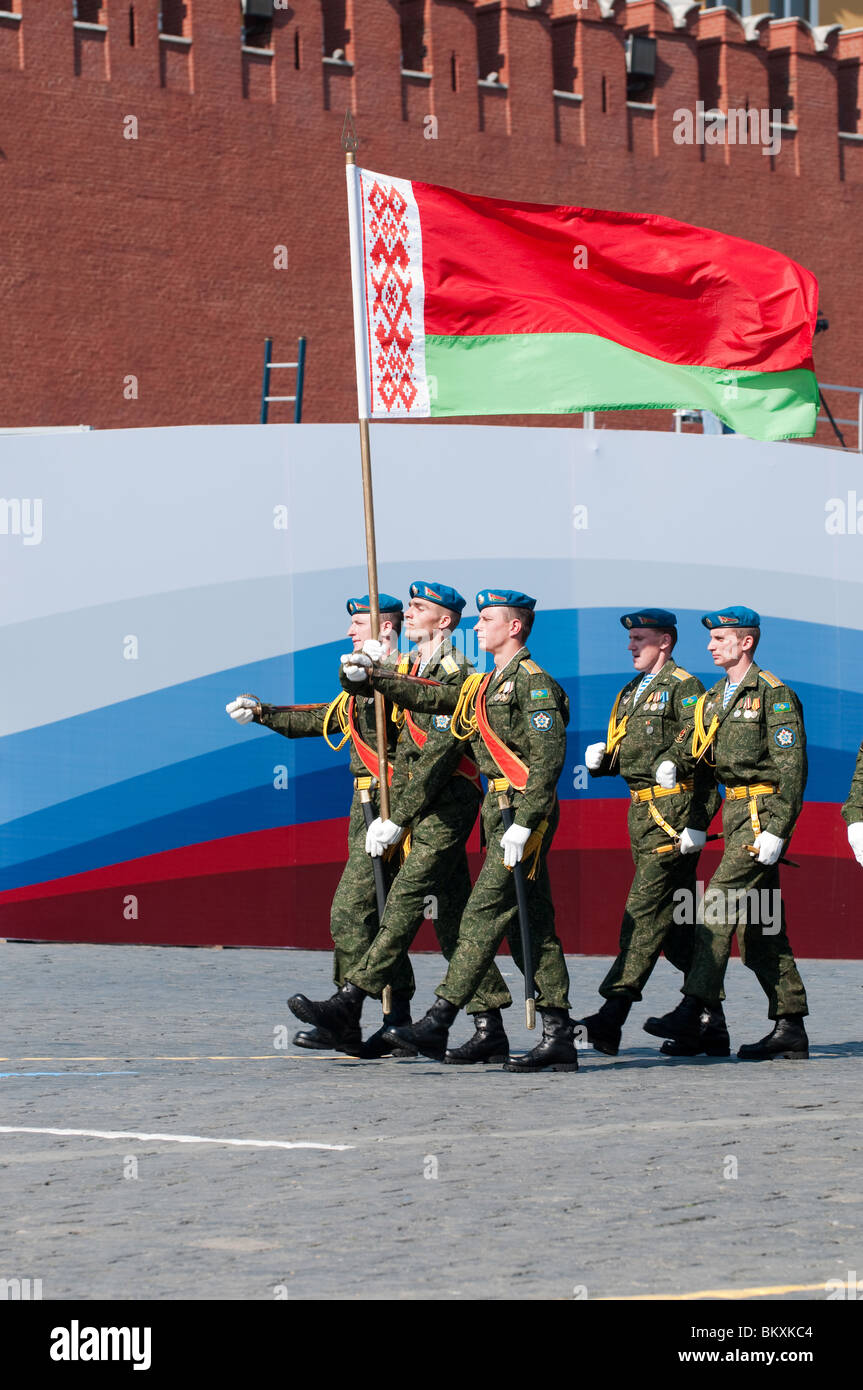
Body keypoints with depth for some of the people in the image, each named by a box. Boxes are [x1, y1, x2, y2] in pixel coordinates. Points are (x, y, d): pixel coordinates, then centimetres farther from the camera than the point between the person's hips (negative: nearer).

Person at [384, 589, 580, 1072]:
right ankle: (560, 1038, 7)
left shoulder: (534, 683, -10)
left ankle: (439, 1023, -16)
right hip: (500, 810, 10)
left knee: (484, 913, -12)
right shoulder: (489, 685, 19)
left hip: (526, 811, -10)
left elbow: (548, 759, -17)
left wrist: (522, 823, -22)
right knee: (529, 925, 7)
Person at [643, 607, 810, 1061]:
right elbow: (695, 758, 17)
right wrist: (694, 822, 6)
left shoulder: (775, 695, -9)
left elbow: (792, 767, -13)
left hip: (763, 811, -9)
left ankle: (697, 1012, -20)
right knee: (759, 924, 7)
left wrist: (776, 831, -19)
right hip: (734, 812, 9)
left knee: (719, 904, -17)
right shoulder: (714, 699, 16)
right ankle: (790, 1028, 9)